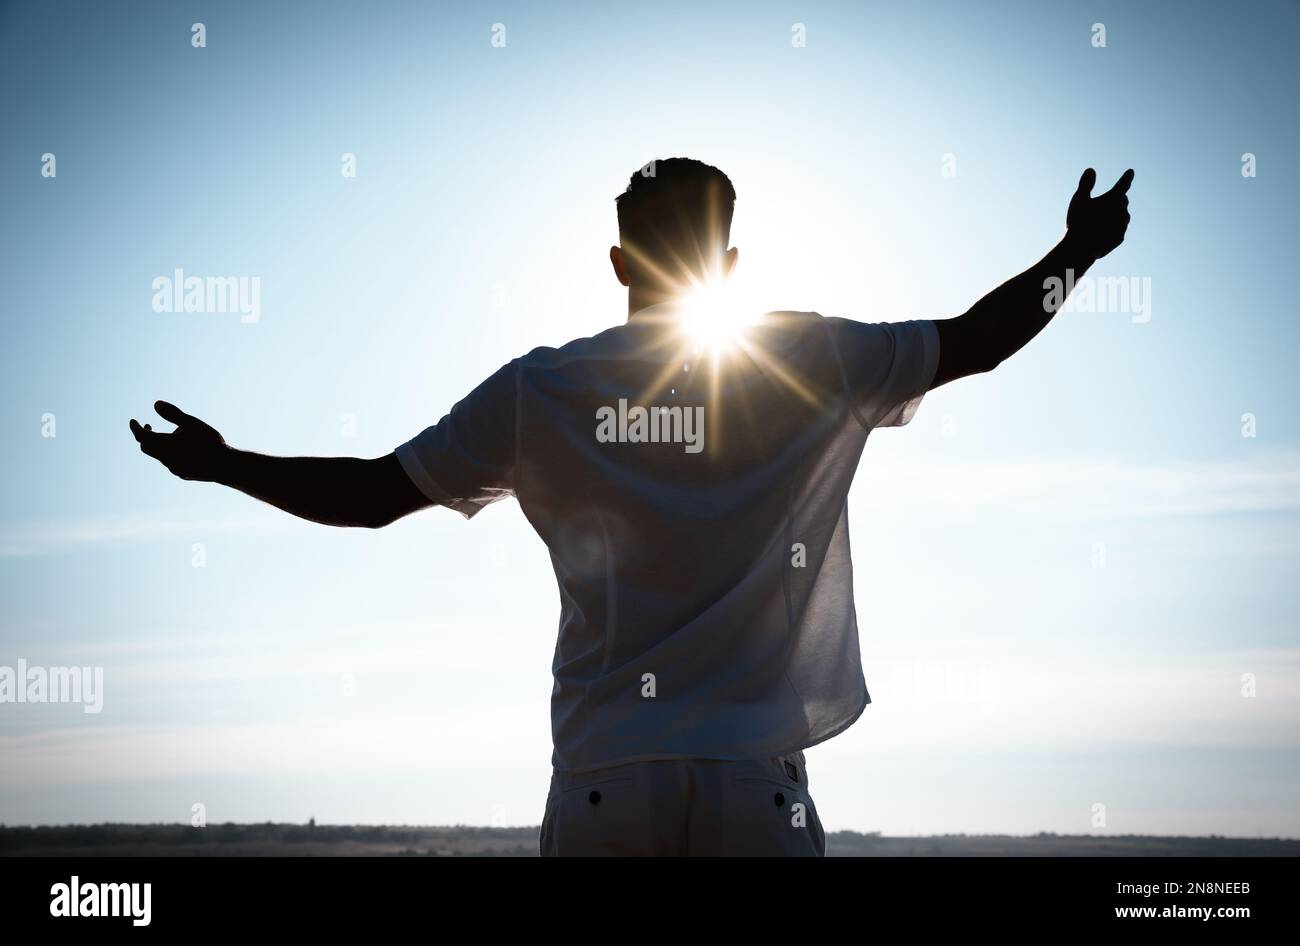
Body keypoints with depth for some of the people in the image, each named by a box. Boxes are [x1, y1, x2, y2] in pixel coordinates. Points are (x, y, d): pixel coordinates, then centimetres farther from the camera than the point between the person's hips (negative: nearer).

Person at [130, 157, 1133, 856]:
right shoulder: (814, 362, 2)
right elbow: (974, 340, 12)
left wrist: (221, 465, 20)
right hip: (755, 780, 0)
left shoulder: (538, 391, 2)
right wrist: (1078, 252, 28)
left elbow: (372, 493, 5)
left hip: (603, 782, 1)